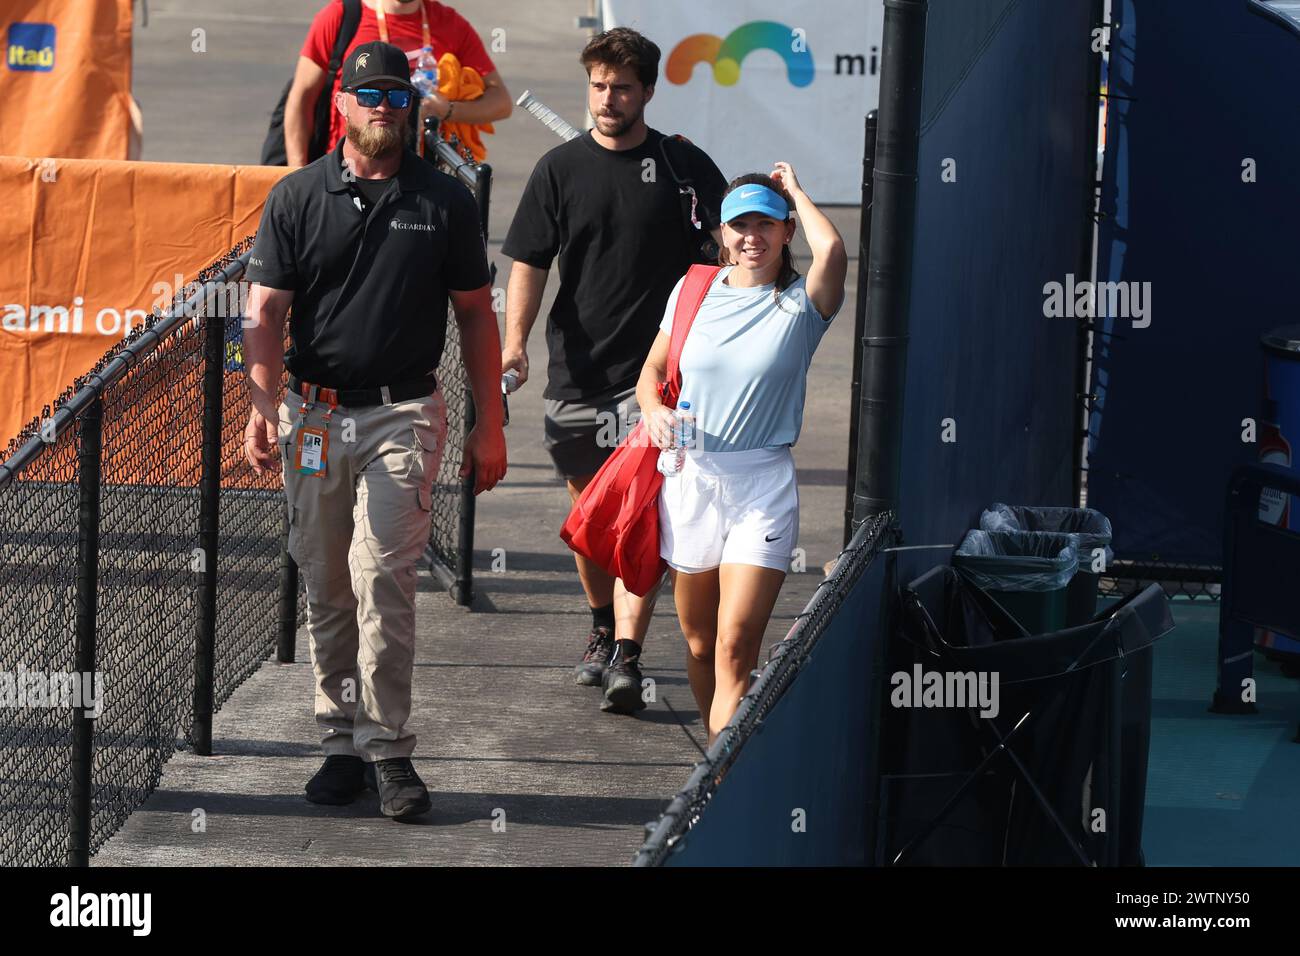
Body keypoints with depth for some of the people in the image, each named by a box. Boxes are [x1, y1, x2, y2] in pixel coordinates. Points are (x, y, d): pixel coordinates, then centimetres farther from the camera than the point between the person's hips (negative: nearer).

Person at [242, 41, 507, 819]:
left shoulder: (445, 201, 5)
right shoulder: (297, 198, 4)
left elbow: (476, 315, 10)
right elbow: (267, 313, 0)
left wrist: (490, 426, 7)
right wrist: (262, 404, -16)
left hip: (405, 415, -2)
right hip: (314, 416, 2)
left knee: (383, 578, -14)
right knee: (327, 588, 7)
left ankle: (388, 748, -9)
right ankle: (343, 742, 17)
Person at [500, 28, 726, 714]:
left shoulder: (684, 166, 0)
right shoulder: (560, 169, 4)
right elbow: (528, 263, 1)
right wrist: (514, 339, -15)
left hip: (654, 372, -3)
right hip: (576, 370, 3)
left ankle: (626, 659, -17)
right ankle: (602, 627, 36)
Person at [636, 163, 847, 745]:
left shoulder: (801, 303, -4)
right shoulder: (694, 292, 6)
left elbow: (832, 251, -26)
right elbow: (652, 371, 17)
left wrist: (794, 191, -8)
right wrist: (655, 412, -6)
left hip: (763, 484, -4)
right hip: (689, 475, 4)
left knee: (735, 645, -14)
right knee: (700, 643, 11)